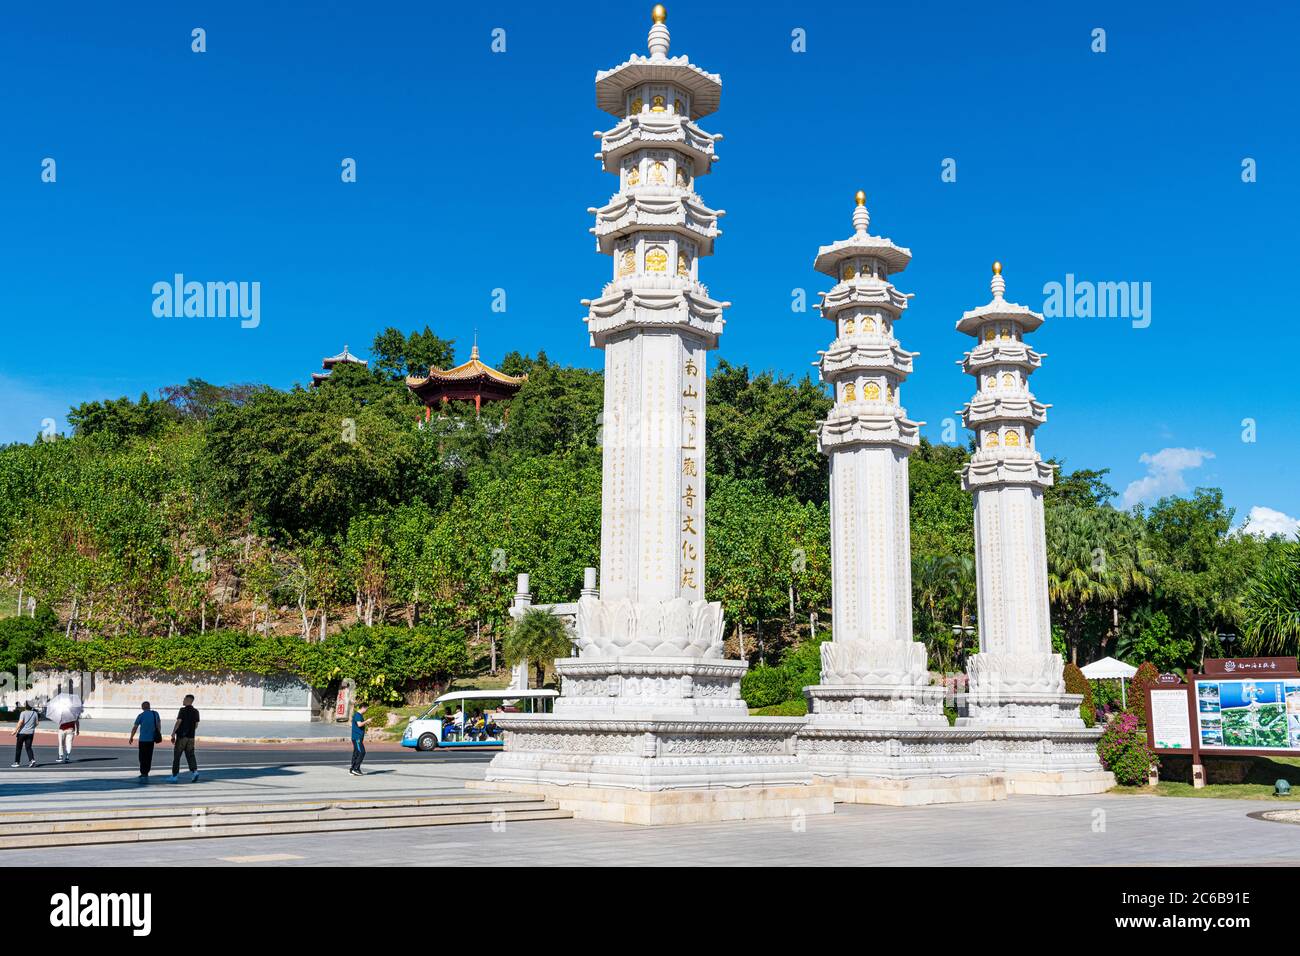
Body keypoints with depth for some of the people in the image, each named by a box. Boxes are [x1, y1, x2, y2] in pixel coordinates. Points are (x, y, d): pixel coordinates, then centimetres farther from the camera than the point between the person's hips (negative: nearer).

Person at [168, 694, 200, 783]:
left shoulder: (183, 710, -10)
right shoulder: (195, 712, 7)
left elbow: (178, 722, -16)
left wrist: (173, 734, -12)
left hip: (181, 736, -5)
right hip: (191, 737, 5)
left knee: (176, 756, 6)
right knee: (190, 755, 5)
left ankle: (174, 776, 10)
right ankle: (194, 771, -15)